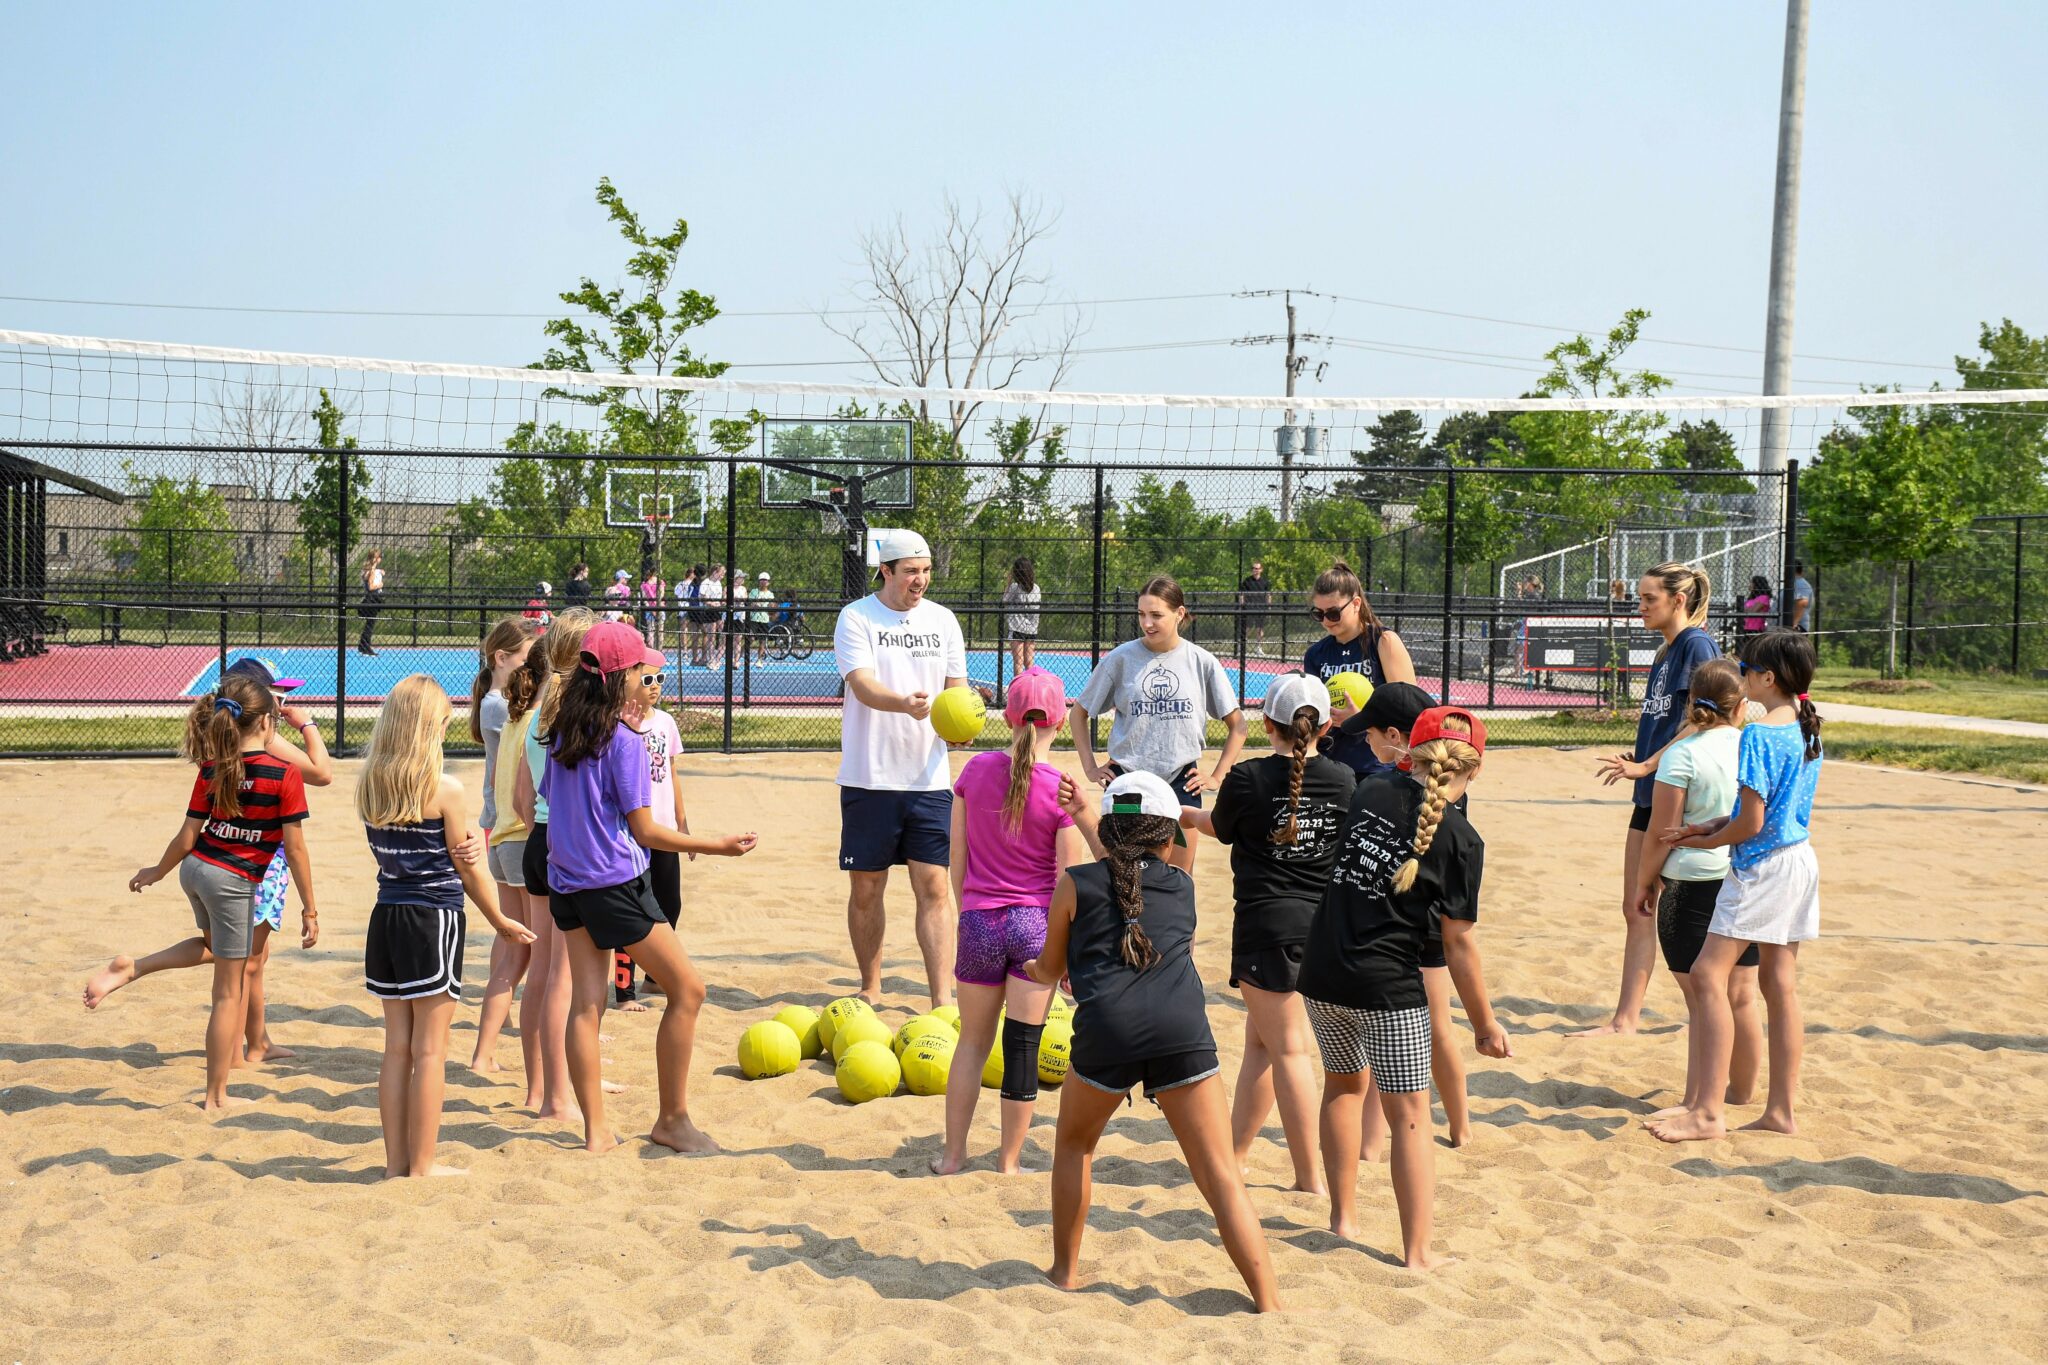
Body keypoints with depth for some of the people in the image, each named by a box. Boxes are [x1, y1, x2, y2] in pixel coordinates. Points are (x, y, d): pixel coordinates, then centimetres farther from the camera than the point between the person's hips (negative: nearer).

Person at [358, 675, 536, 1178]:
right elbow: (469, 867, -8)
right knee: (430, 1050, 2)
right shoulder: (445, 791, -14)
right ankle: (422, 1165, 9)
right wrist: (500, 921, 6)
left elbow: (385, 855, 9)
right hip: (434, 919, -6)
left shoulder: (369, 786, 3)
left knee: (397, 1046, 13)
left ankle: (395, 1160, 20)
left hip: (386, 915, 6)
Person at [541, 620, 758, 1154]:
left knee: (585, 1003, 7)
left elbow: (549, 799, 14)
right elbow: (645, 832, -14)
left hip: (566, 882, 8)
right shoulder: (624, 741, -15)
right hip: (616, 884, -8)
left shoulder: (562, 733, 5)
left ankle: (596, 1130, 9)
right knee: (687, 990, 4)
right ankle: (672, 1118, 9)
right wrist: (717, 845, -8)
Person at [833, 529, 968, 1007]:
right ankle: (871, 987, 25)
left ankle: (942, 999, -4)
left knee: (934, 888, -4)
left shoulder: (942, 620, 8)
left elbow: (957, 687, 12)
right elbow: (863, 684, -18)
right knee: (866, 888, 7)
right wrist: (905, 704, -38)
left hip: (929, 778, 2)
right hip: (869, 779, -2)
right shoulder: (856, 618, -5)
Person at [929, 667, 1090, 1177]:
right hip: (1036, 925, -2)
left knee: (973, 1041, 17)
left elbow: (957, 858, 4)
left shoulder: (976, 770, -3)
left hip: (980, 922, 2)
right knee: (1022, 1045, 6)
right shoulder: (1061, 791, -11)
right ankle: (1009, 1161, 15)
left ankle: (953, 1154, 23)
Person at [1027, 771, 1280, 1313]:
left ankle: (1065, 1270, 32)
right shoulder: (1183, 887, 23)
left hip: (1106, 1028, -1)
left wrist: (1033, 968, 51)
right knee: (1221, 1174, 4)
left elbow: (1050, 970, 27)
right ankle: (1268, 1303, -2)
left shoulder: (1075, 884, 16)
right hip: (1182, 1027, 1)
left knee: (1073, 1145, 27)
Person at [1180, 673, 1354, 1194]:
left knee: (1289, 1049, 0)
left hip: (1266, 922, -4)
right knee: (1261, 1035, 18)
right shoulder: (1344, 779, -1)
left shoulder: (1246, 778, -10)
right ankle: (1235, 1152, 26)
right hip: (1325, 923, 5)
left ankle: (1311, 1178, 2)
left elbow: (1220, 828, 9)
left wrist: (1189, 815, 32)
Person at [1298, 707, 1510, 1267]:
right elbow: (1459, 942, -8)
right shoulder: (1461, 839, -9)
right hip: (1389, 988, -5)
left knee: (1344, 1083, 25)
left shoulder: (1369, 792, 2)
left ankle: (1343, 1216, 33)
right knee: (1409, 1115, 4)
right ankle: (1417, 1252, 3)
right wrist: (1485, 1022, 1)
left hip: (1322, 974, 5)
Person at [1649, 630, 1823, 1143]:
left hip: (1762, 867, -9)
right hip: (1801, 860, 9)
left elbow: (1752, 822, -19)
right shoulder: (1807, 729, 9)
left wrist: (1705, 841, -2)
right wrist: (1715, 825, 10)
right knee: (1780, 983, 12)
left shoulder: (1759, 734, -18)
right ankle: (1780, 1110, 16)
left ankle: (1708, 1111, -10)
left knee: (1709, 974, -8)